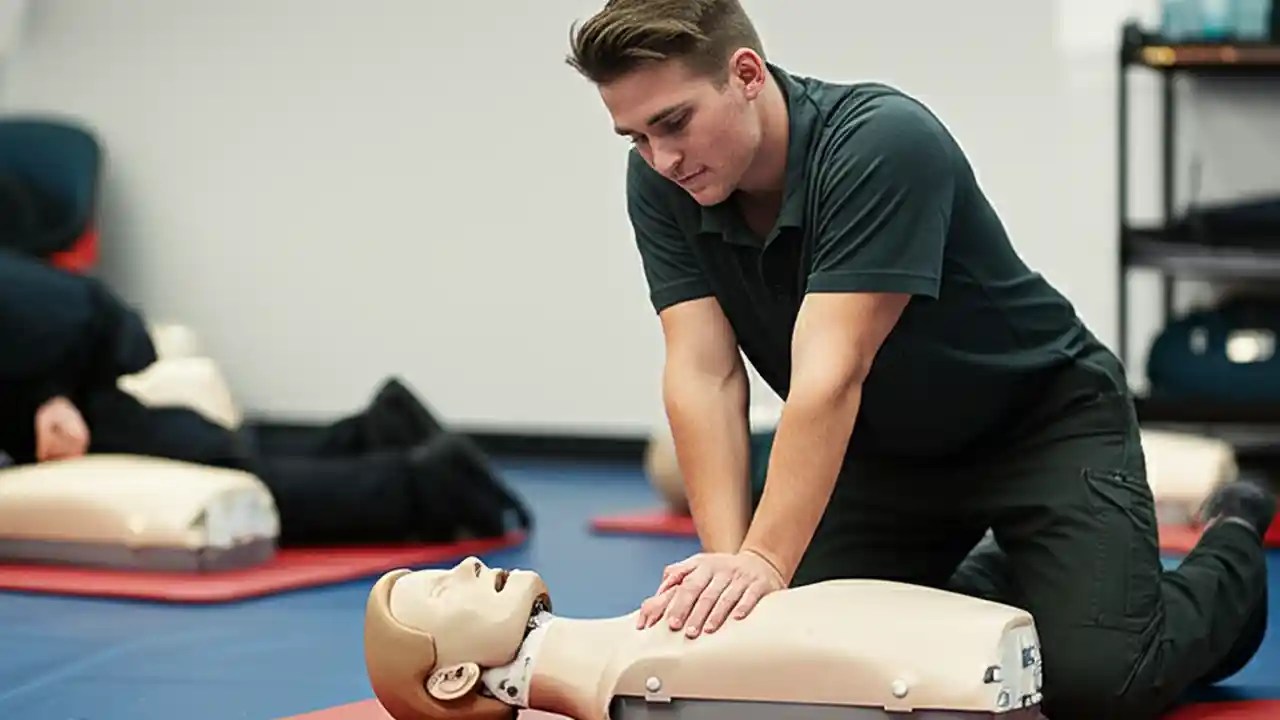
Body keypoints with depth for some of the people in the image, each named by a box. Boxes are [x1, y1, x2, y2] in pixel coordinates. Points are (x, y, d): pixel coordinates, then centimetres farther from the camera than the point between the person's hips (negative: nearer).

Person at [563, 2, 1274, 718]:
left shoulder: (882, 140, -32)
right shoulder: (660, 184, -13)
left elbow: (829, 375, -38)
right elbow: (703, 375, -19)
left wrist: (762, 564, -43)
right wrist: (727, 558, -30)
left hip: (1041, 420, -6)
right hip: (883, 446, 6)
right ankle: (995, 579, 21)